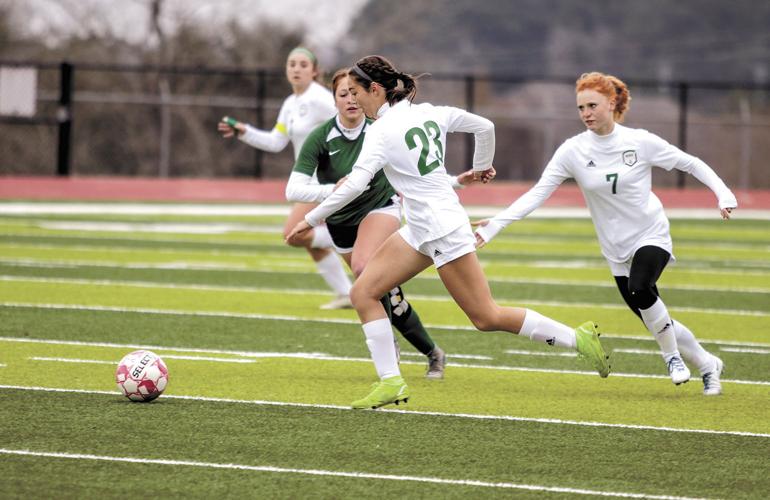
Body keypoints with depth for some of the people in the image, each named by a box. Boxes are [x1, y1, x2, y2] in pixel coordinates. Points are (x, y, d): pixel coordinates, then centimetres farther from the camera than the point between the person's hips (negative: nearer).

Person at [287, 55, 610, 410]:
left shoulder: (382, 131, -16)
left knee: (487, 318, -2)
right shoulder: (428, 113, 6)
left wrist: (311, 219, -18)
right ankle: (390, 382, 1)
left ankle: (578, 338, 6)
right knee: (363, 293, 4)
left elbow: (355, 184, -25)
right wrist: (482, 166, 31)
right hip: (420, 230, 9)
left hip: (443, 229, -9)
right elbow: (484, 127, 13)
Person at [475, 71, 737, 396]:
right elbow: (537, 193, -11)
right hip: (616, 249, 3)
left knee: (639, 290, -32)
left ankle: (672, 354, -8)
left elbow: (690, 163, -2)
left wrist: (722, 192, -15)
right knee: (656, 324, 5)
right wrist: (495, 224, -21)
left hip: (652, 236, -3)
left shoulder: (641, 142, -12)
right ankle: (708, 364, 30)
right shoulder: (573, 150, -9)